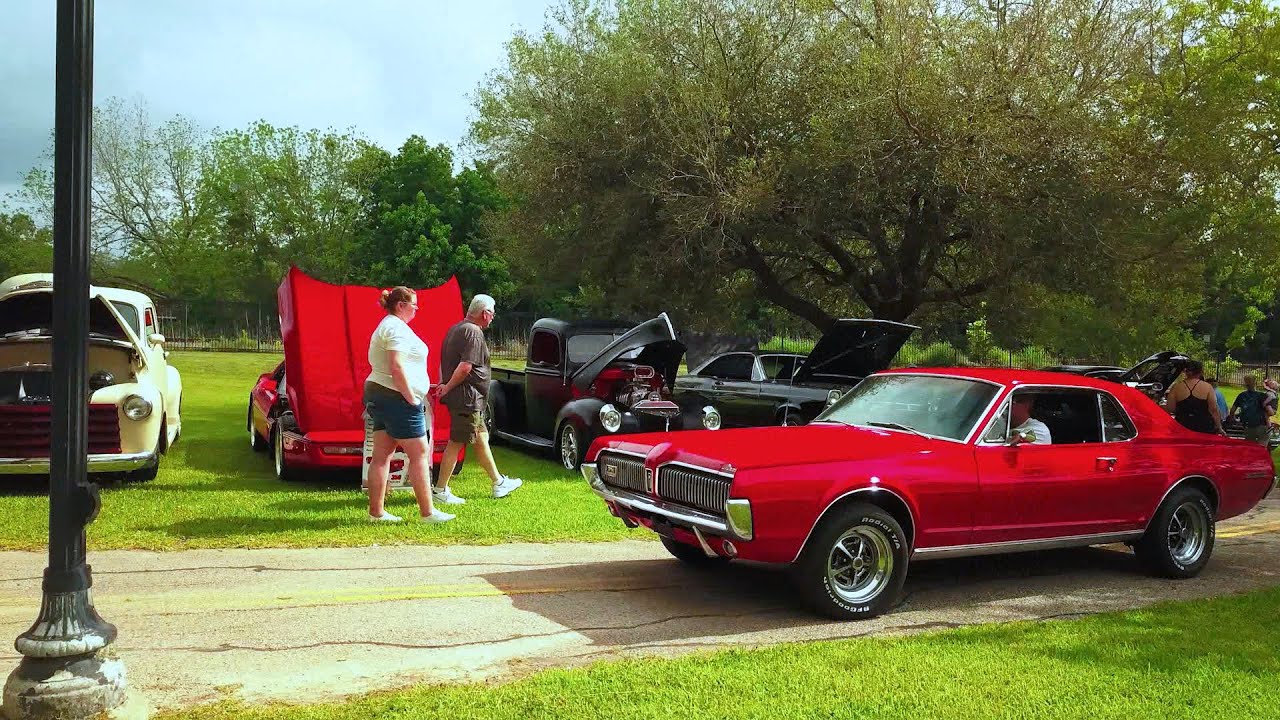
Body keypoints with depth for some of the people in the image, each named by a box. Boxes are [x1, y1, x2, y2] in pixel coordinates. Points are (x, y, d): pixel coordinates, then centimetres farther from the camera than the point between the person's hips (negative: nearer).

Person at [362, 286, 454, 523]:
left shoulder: (385, 326, 21)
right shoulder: (398, 328, -13)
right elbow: (397, 367, -23)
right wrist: (411, 398, -19)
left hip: (378, 394, 11)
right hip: (396, 398, -11)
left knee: (381, 456, 8)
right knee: (419, 453, -5)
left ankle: (376, 511, 10)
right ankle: (427, 512, -3)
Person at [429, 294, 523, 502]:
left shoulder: (455, 329, 15)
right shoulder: (474, 332, -16)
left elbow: (445, 362, 17)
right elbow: (465, 367, -25)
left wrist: (444, 386, 10)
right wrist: (448, 387, -15)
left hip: (469, 399, 10)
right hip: (467, 397, -10)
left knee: (481, 438, 17)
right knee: (456, 443, -4)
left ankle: (499, 482, 27)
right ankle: (440, 491, 2)